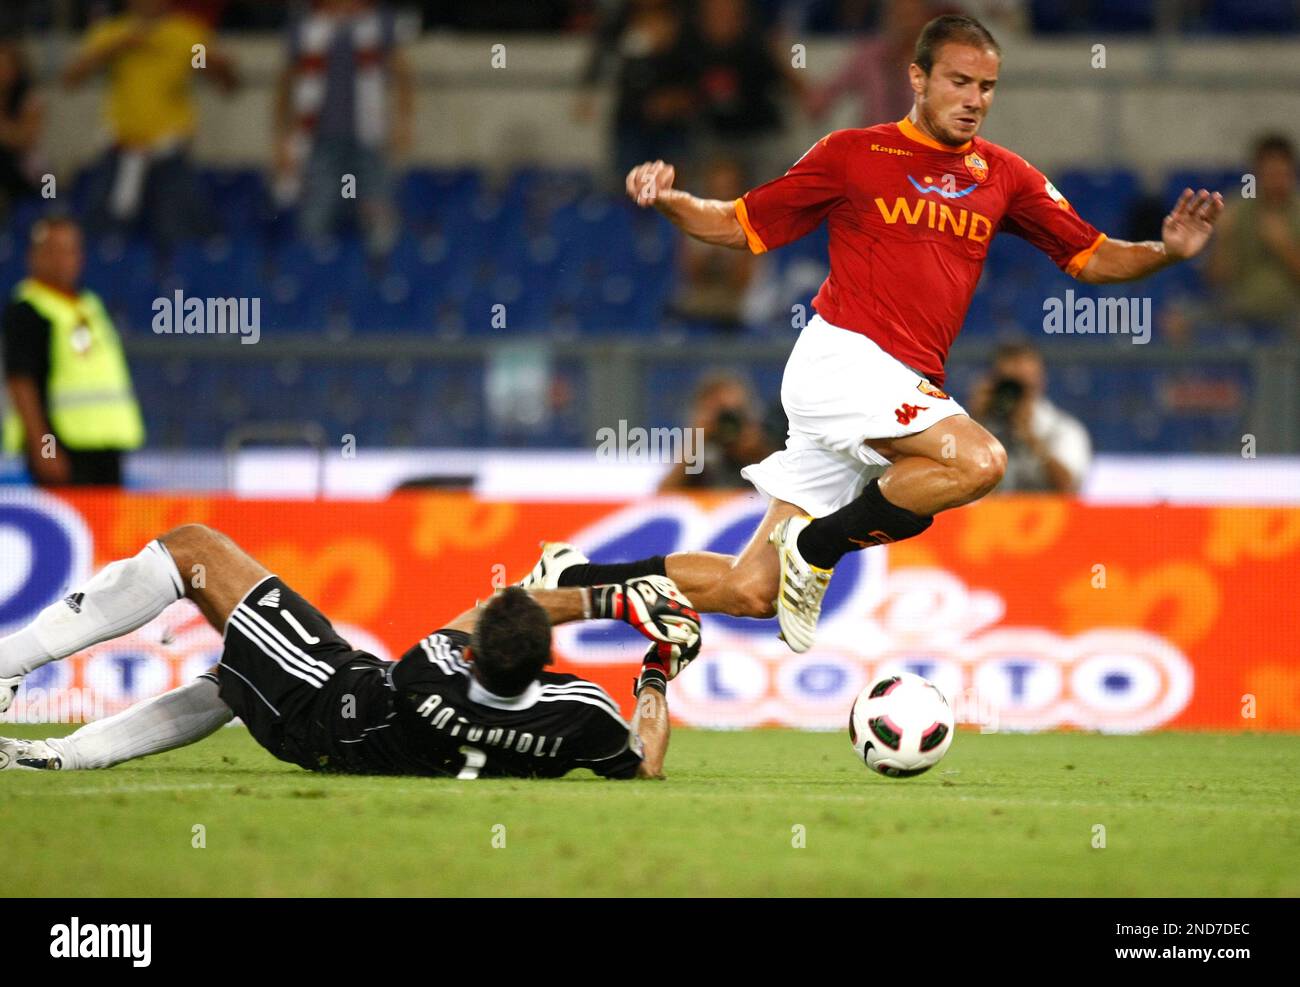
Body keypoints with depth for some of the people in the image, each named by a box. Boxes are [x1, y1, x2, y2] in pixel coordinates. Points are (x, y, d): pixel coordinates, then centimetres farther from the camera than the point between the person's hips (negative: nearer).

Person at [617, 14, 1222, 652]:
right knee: (978, 460, -29)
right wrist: (670, 202, -11)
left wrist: (1167, 251, -4)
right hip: (841, 358, -5)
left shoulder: (1003, 175, 16)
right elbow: (739, 226, 8)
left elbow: (1091, 258, 15)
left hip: (907, 387, 5)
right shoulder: (852, 154, 4)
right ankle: (815, 547, -13)